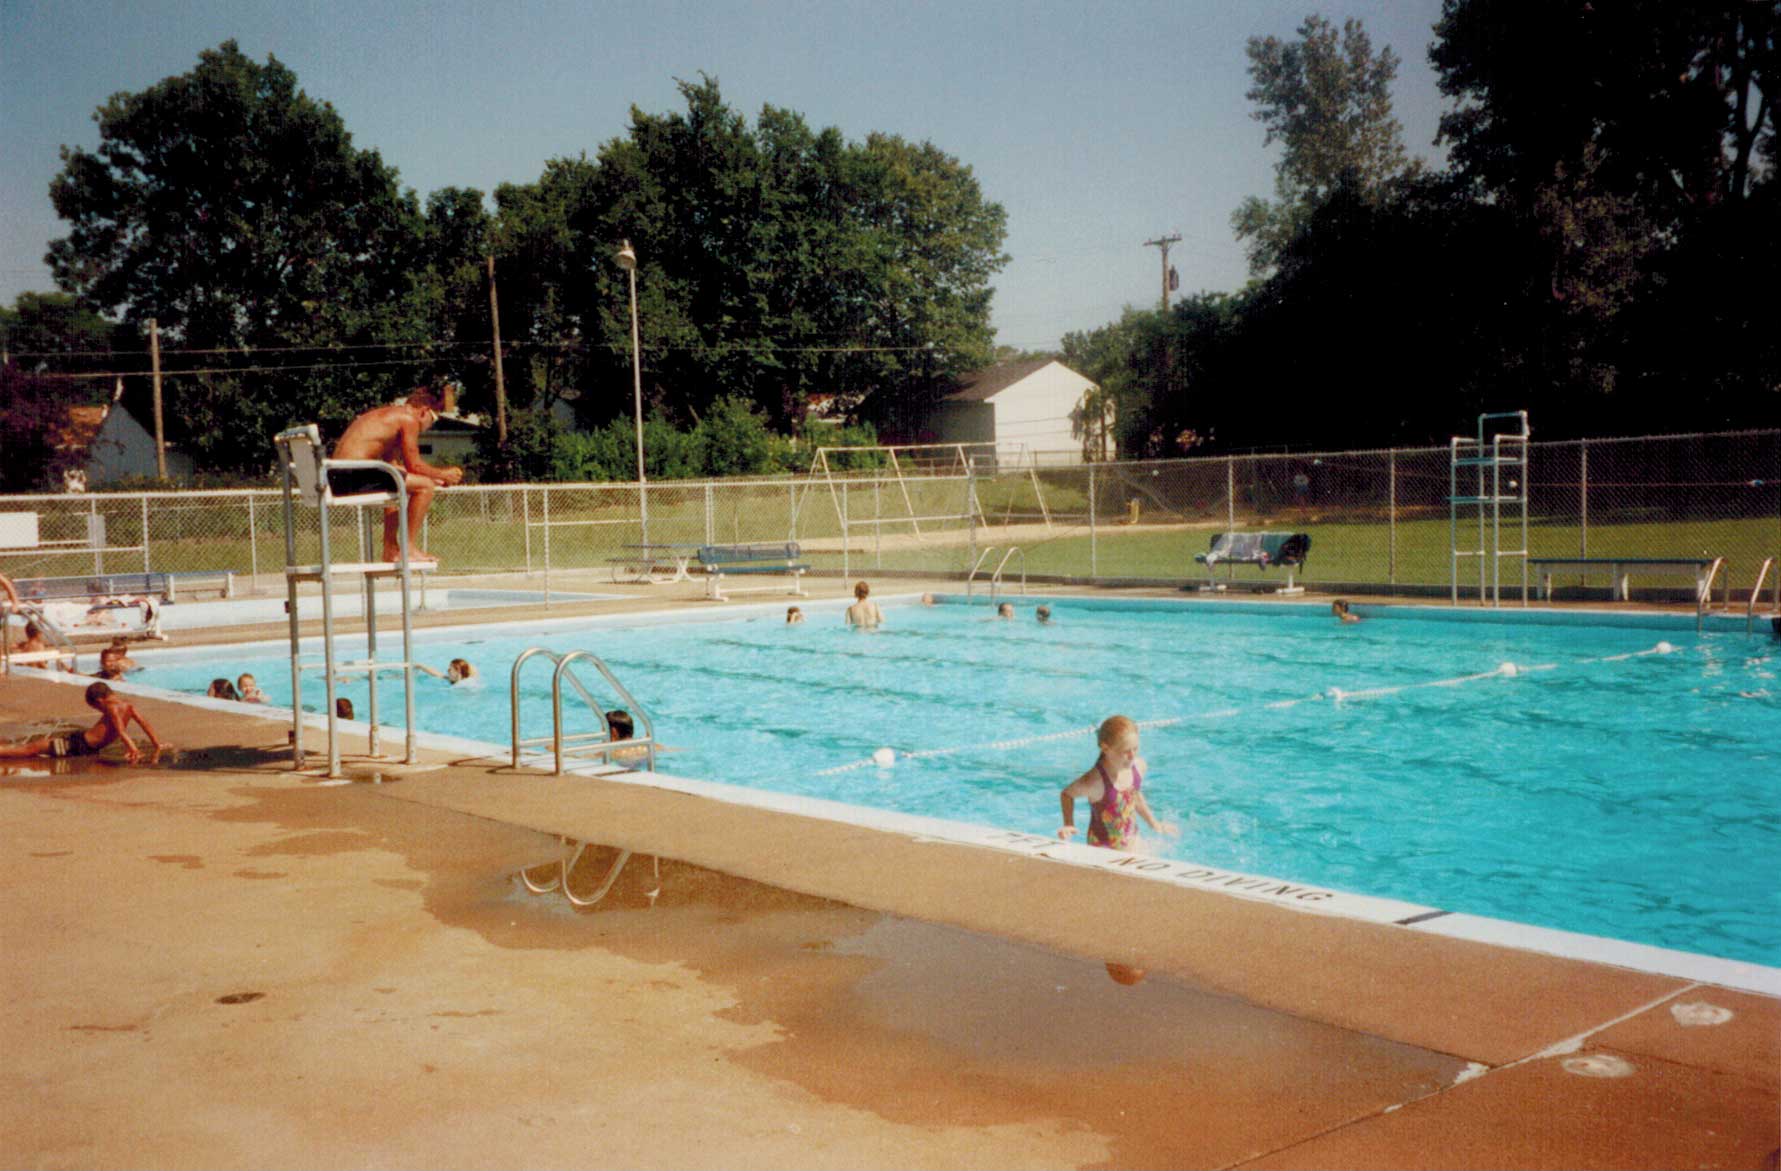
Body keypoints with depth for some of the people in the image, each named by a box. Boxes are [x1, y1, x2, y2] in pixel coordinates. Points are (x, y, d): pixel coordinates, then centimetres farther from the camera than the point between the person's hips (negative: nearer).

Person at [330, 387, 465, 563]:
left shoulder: (386, 415, 26)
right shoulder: (409, 418, -3)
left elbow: (393, 465, 27)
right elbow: (414, 466, -6)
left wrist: (434, 476, 28)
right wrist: (443, 474, 11)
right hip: (355, 476, -10)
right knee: (424, 486, -8)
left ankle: (390, 549, 32)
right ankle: (409, 548, -2)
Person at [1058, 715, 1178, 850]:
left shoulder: (1138, 766, -10)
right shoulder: (1095, 781, -29)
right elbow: (1066, 794, -9)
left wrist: (1154, 824, 15)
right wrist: (1069, 825, -18)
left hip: (1132, 840, 5)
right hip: (1102, 847, -5)